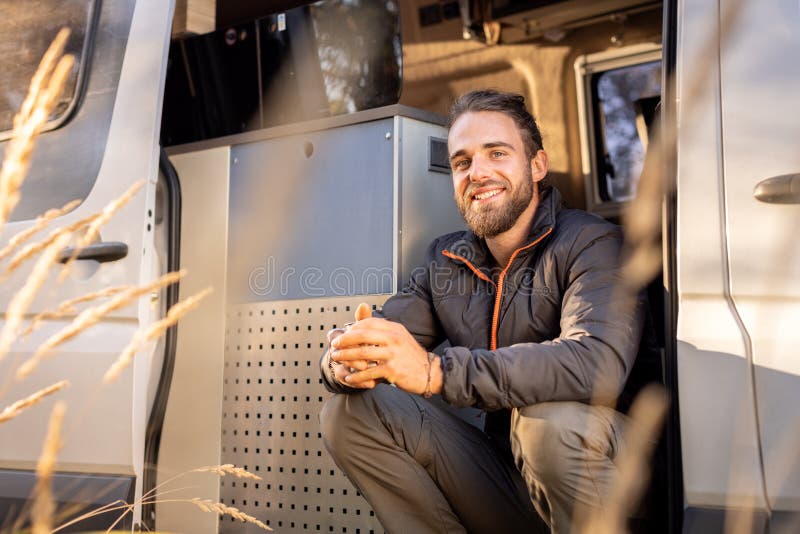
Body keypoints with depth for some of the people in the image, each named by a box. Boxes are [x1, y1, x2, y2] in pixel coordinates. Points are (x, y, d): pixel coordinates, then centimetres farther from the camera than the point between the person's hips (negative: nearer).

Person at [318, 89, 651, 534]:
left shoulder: (590, 243, -12)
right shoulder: (446, 261, 8)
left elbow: (599, 364, -31)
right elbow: (379, 346, 3)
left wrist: (435, 371, -37)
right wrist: (344, 362, -24)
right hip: (503, 475, 5)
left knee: (556, 416, -36)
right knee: (350, 411, -7)